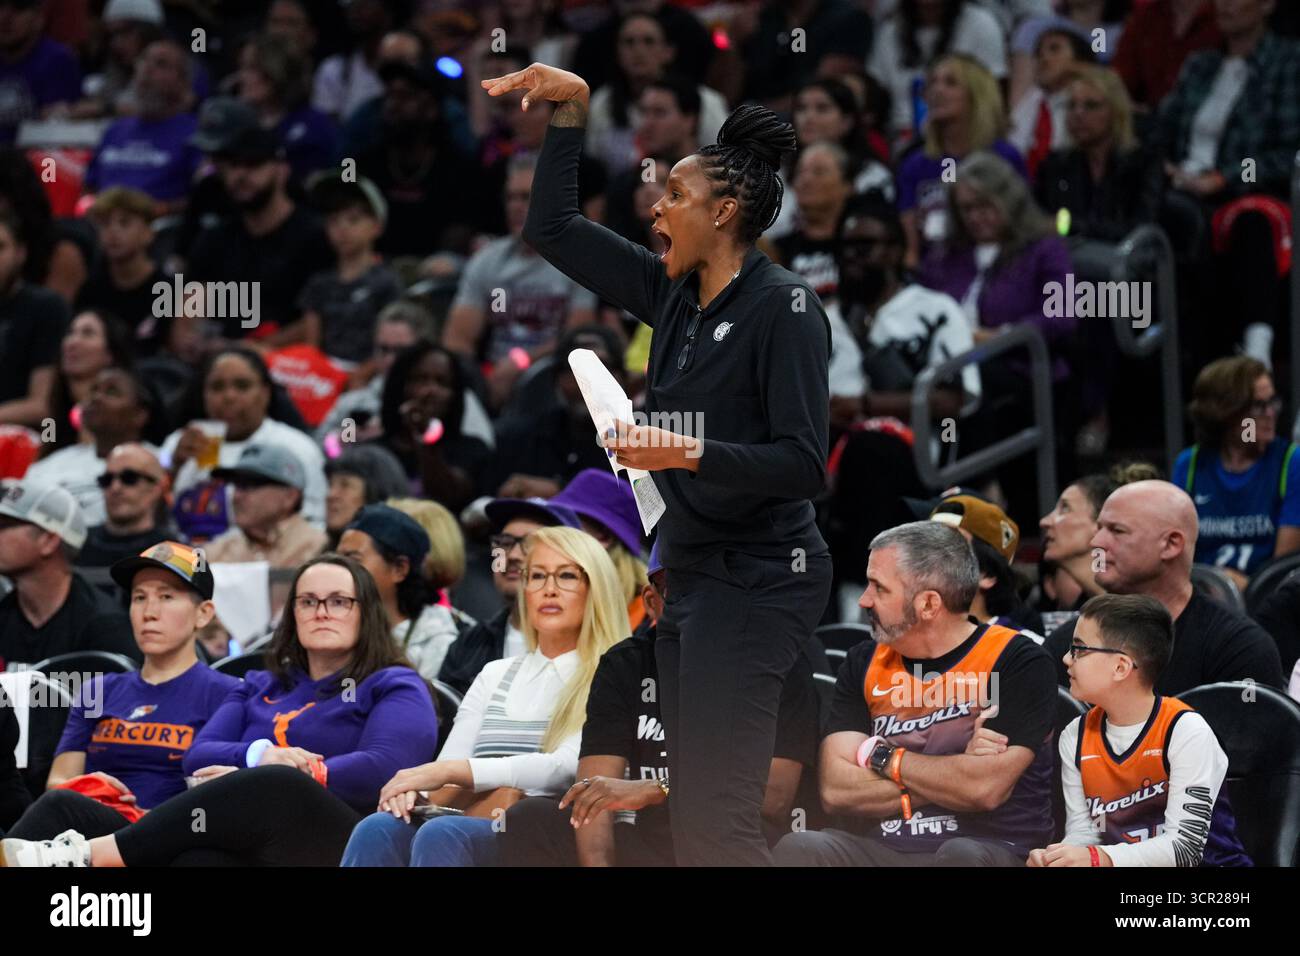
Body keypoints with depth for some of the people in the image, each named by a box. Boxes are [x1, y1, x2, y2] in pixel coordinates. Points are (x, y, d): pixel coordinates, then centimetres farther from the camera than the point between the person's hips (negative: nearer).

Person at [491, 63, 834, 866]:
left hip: (756, 580, -9)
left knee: (718, 821, -16)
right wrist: (571, 108, 11)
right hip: (693, 572, 9)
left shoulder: (784, 307, -13)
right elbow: (554, 229, 16)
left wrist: (689, 454, -27)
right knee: (695, 819, 8)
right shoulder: (674, 294, 10)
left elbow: (804, 466, -18)